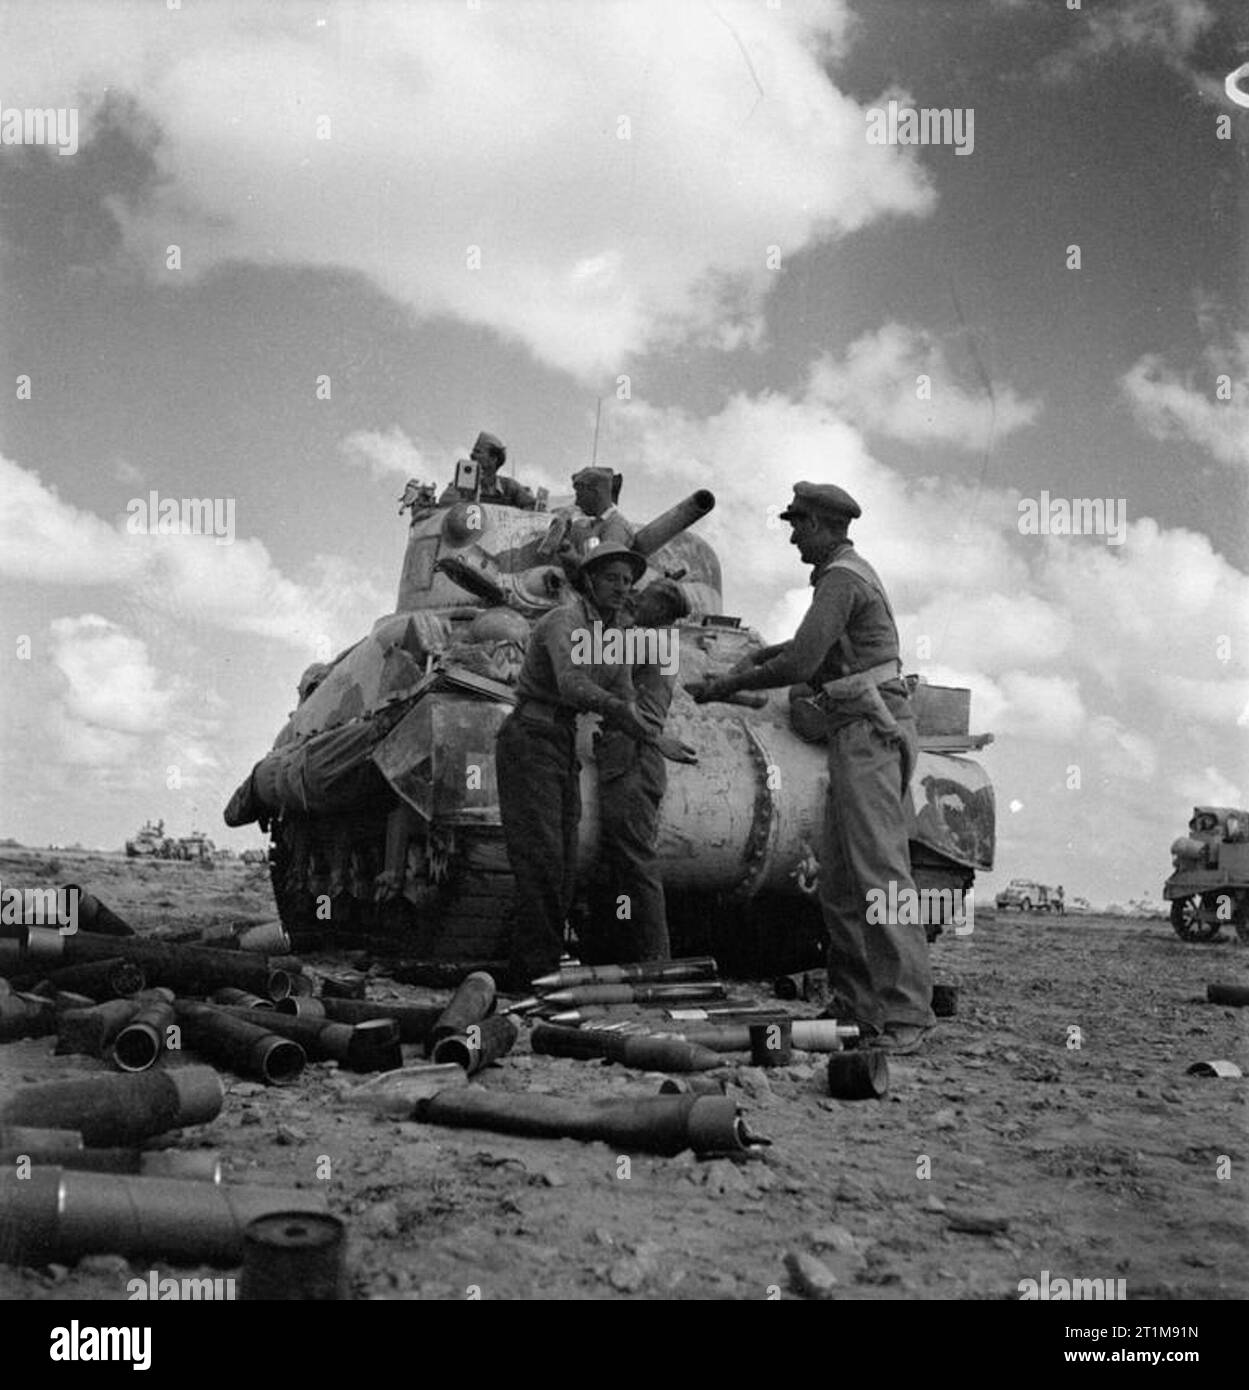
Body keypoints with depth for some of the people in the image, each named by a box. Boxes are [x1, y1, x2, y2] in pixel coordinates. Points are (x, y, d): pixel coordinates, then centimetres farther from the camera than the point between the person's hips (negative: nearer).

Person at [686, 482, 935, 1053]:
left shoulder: (841, 579, -11)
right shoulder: (848, 573, 22)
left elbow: (800, 663, -19)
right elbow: (818, 644, 38)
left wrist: (731, 684, -8)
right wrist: (756, 656, 25)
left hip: (870, 731, -11)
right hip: (860, 732, 11)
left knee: (878, 869, -15)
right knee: (838, 879, 8)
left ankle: (904, 1015, -17)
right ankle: (858, 1004, 11)